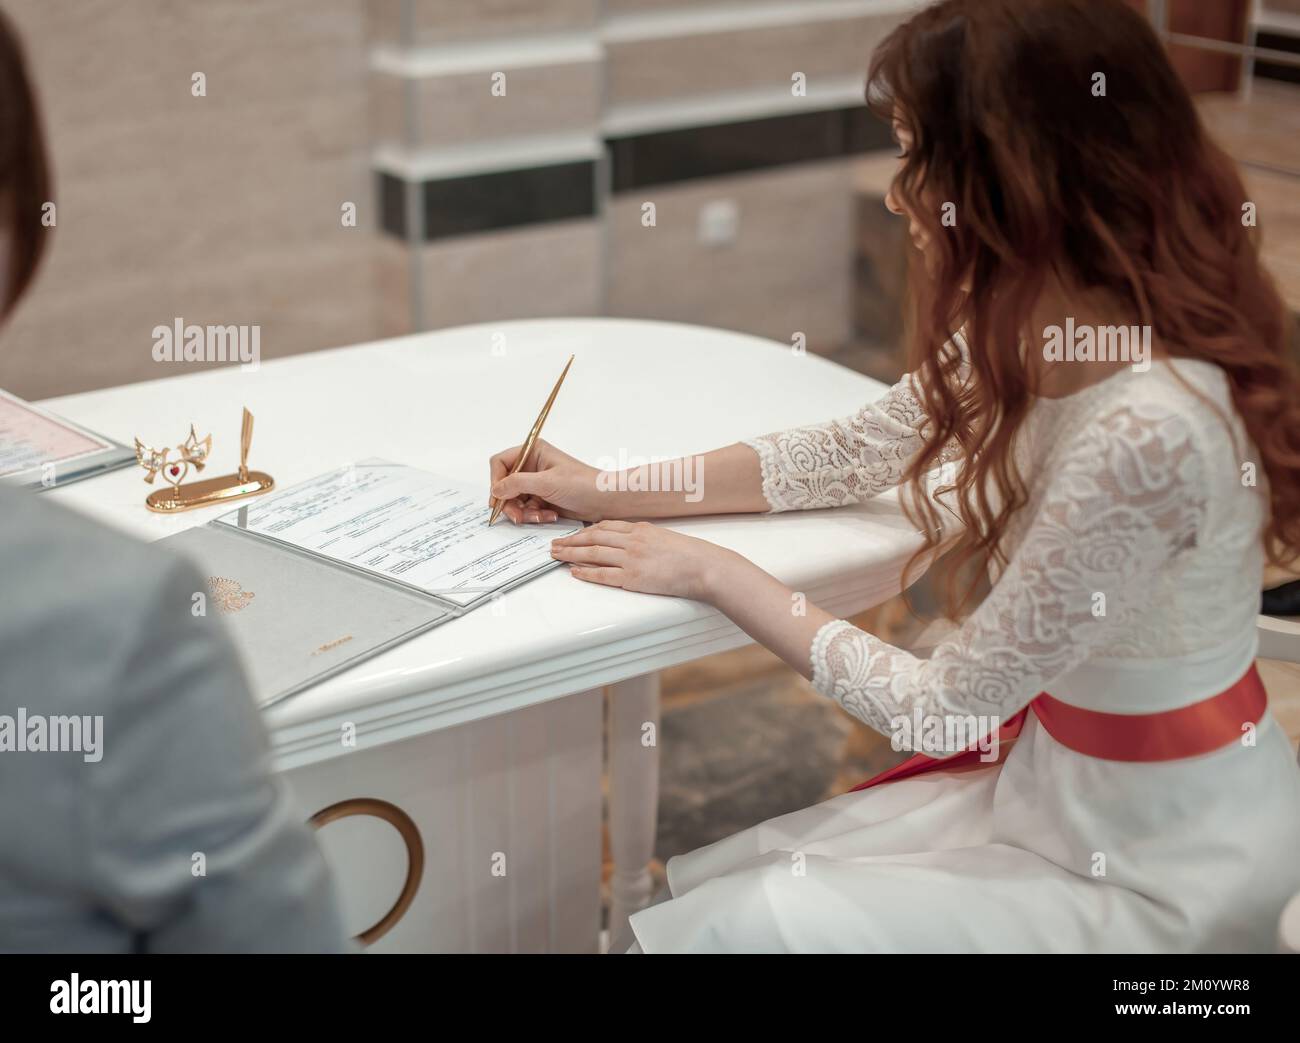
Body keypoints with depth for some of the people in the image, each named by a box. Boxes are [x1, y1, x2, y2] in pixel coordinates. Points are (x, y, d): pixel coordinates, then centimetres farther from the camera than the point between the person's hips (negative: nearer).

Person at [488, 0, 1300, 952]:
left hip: (1164, 874, -8)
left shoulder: (1147, 431, -32)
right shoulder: (1029, 335, -5)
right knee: (705, 887, 4)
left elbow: (946, 705, -23)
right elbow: (854, 452, 10)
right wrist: (608, 491, 6)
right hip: (1058, 782, 8)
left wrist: (712, 571, -13)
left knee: (746, 925, -12)